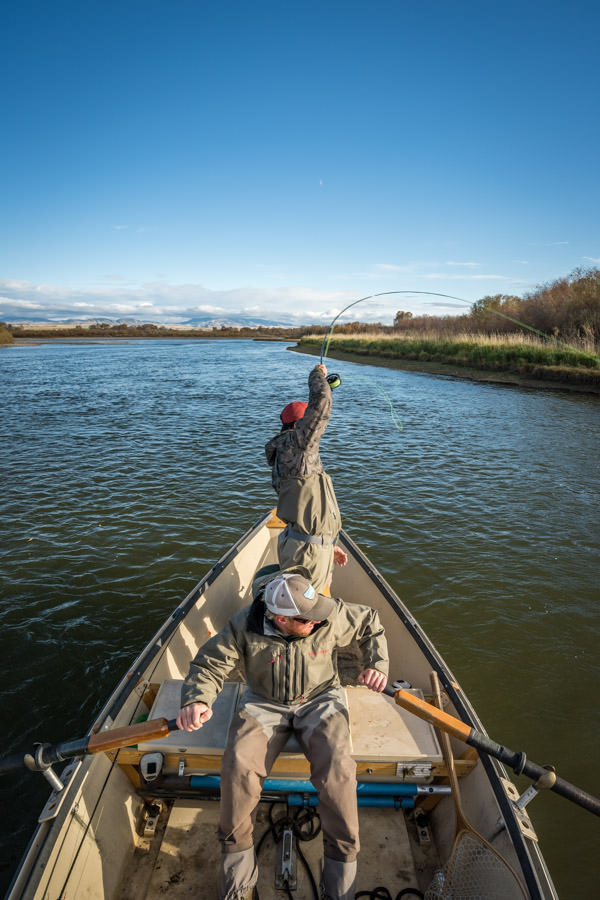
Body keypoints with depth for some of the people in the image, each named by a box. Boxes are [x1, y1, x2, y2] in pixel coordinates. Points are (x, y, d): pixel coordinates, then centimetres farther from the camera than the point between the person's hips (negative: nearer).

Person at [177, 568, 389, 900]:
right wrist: (196, 699, -30)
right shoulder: (244, 627, -20)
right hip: (264, 703, 1)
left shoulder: (332, 616, -18)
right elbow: (208, 665, -12)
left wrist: (376, 665, -9)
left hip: (319, 699, 0)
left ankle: (342, 861, -1)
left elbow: (371, 624, 1)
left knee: (337, 768, -25)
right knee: (239, 764, -25)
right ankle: (237, 858, 0)